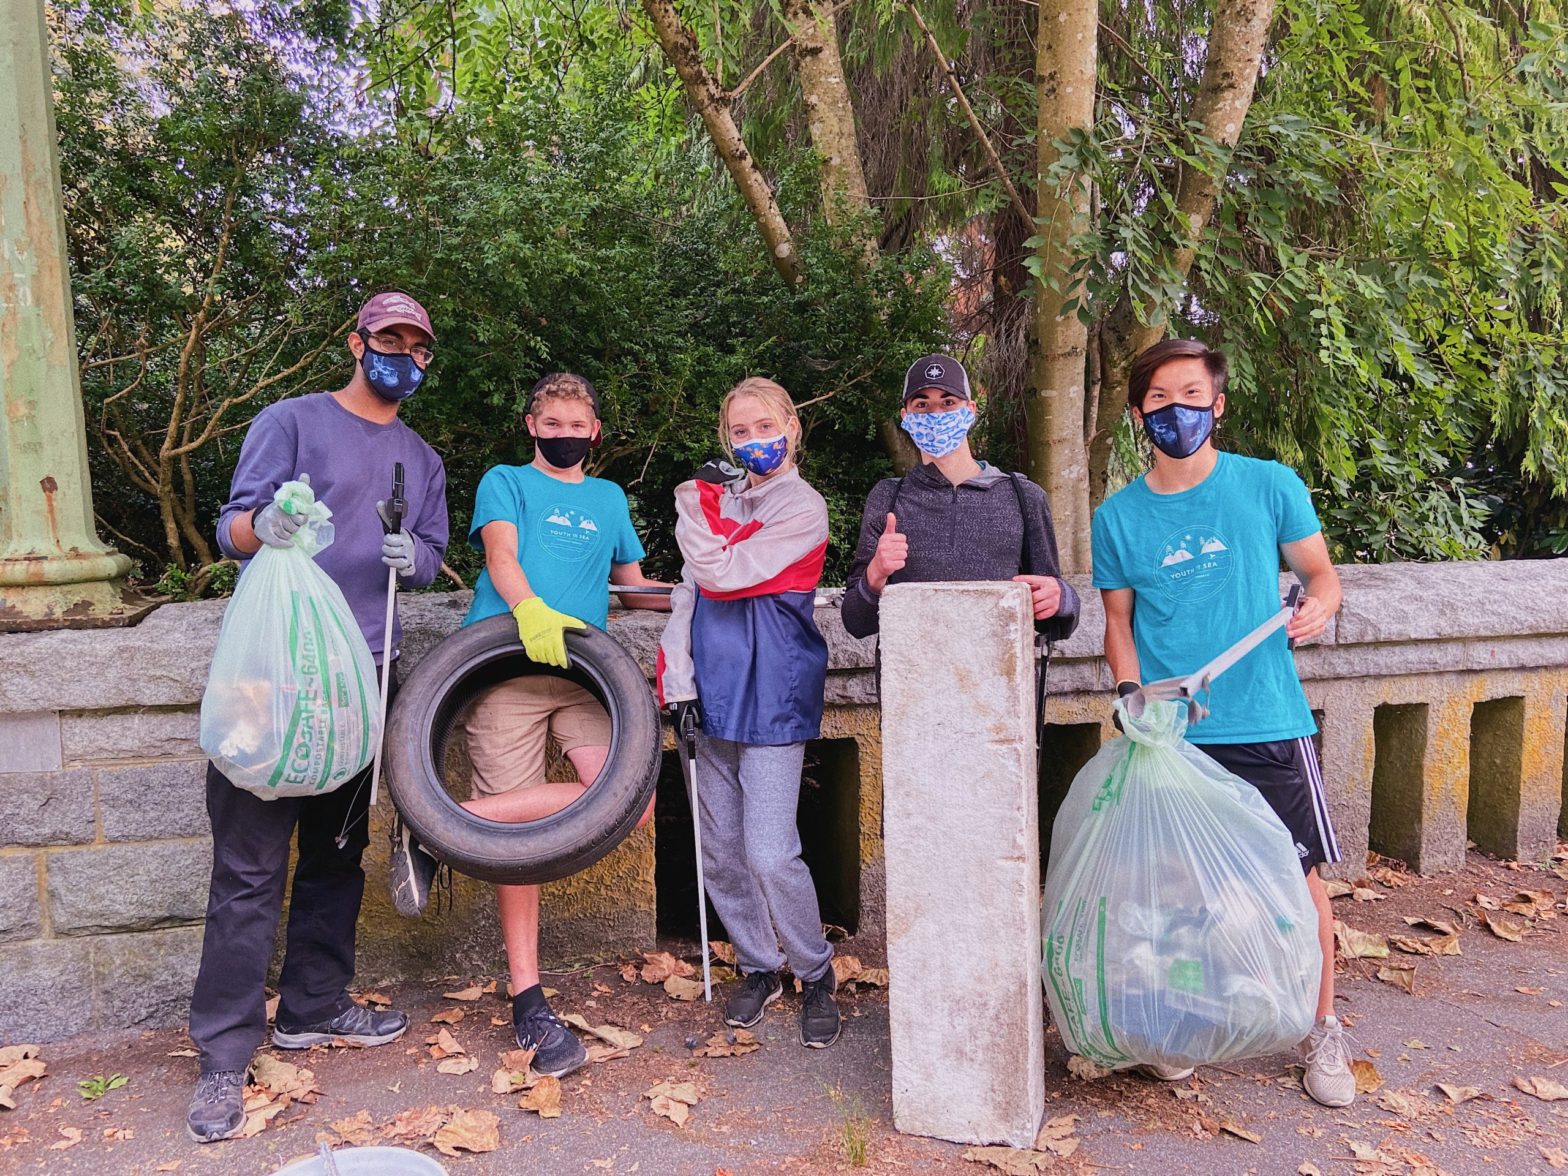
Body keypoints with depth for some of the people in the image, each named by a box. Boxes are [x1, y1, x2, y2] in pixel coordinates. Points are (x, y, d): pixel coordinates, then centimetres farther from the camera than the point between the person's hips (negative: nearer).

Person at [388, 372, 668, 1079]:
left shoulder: (609, 499, 28)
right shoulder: (506, 482, 15)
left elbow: (633, 585, 35)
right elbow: (501, 553, -4)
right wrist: (531, 611, -25)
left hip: (581, 670, 4)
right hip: (505, 668, -3)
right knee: (518, 834, -8)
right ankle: (528, 1005, 6)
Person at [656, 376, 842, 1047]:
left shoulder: (802, 508, -5)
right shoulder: (721, 499, 14)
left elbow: (723, 575, -15)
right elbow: (688, 591, 11)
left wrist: (695, 502, -5)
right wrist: (678, 679, 1)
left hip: (773, 697, -6)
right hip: (713, 692, 6)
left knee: (771, 853, -10)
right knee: (721, 853, 9)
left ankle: (816, 975, 13)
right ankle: (758, 968, 28)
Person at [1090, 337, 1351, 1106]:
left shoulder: (1271, 486, -1)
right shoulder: (1118, 516, 2)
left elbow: (1320, 570, 8)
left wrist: (1319, 603, -15)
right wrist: (1133, 696, -5)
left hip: (1267, 722, -1)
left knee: (1300, 872, 5)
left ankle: (1322, 1032, 26)